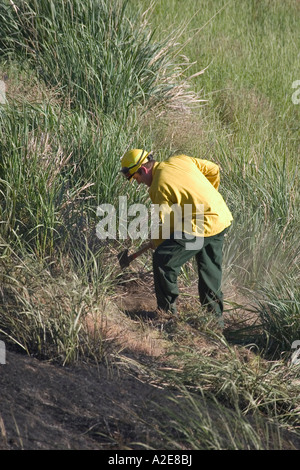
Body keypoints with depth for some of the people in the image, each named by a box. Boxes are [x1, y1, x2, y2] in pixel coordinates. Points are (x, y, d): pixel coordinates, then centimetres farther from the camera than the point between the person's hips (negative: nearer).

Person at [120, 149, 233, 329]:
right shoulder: (181, 160, 11)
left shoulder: (158, 187, -10)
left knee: (163, 259, 0)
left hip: (203, 225, -9)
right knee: (211, 272, 21)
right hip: (223, 217, 9)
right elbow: (213, 169, 18)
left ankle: (168, 312, 7)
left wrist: (157, 244, 13)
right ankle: (216, 316, 30)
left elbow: (166, 223, -5)